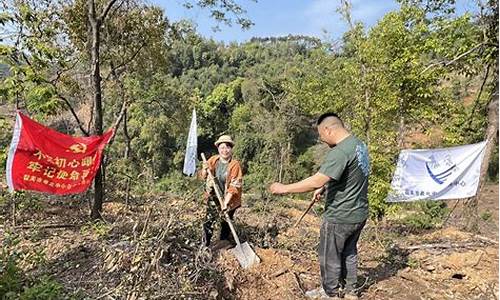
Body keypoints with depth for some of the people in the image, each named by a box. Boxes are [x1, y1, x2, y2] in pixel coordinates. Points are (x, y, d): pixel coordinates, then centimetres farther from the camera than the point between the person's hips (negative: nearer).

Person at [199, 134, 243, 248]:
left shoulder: (235, 165, -17)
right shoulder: (213, 160, -5)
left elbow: (234, 186, -20)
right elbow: (203, 176, 5)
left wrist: (226, 201, -27)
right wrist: (205, 170, -18)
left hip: (228, 200, -2)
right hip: (213, 198, 3)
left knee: (226, 224, 14)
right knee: (208, 222, 2)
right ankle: (205, 246, 22)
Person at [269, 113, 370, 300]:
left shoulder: (340, 152, -27)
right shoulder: (359, 144, 5)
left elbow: (316, 181, -31)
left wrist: (284, 188, -23)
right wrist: (324, 188, 11)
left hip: (340, 217, -9)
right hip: (359, 214, 9)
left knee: (330, 257, 11)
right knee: (349, 253, 25)